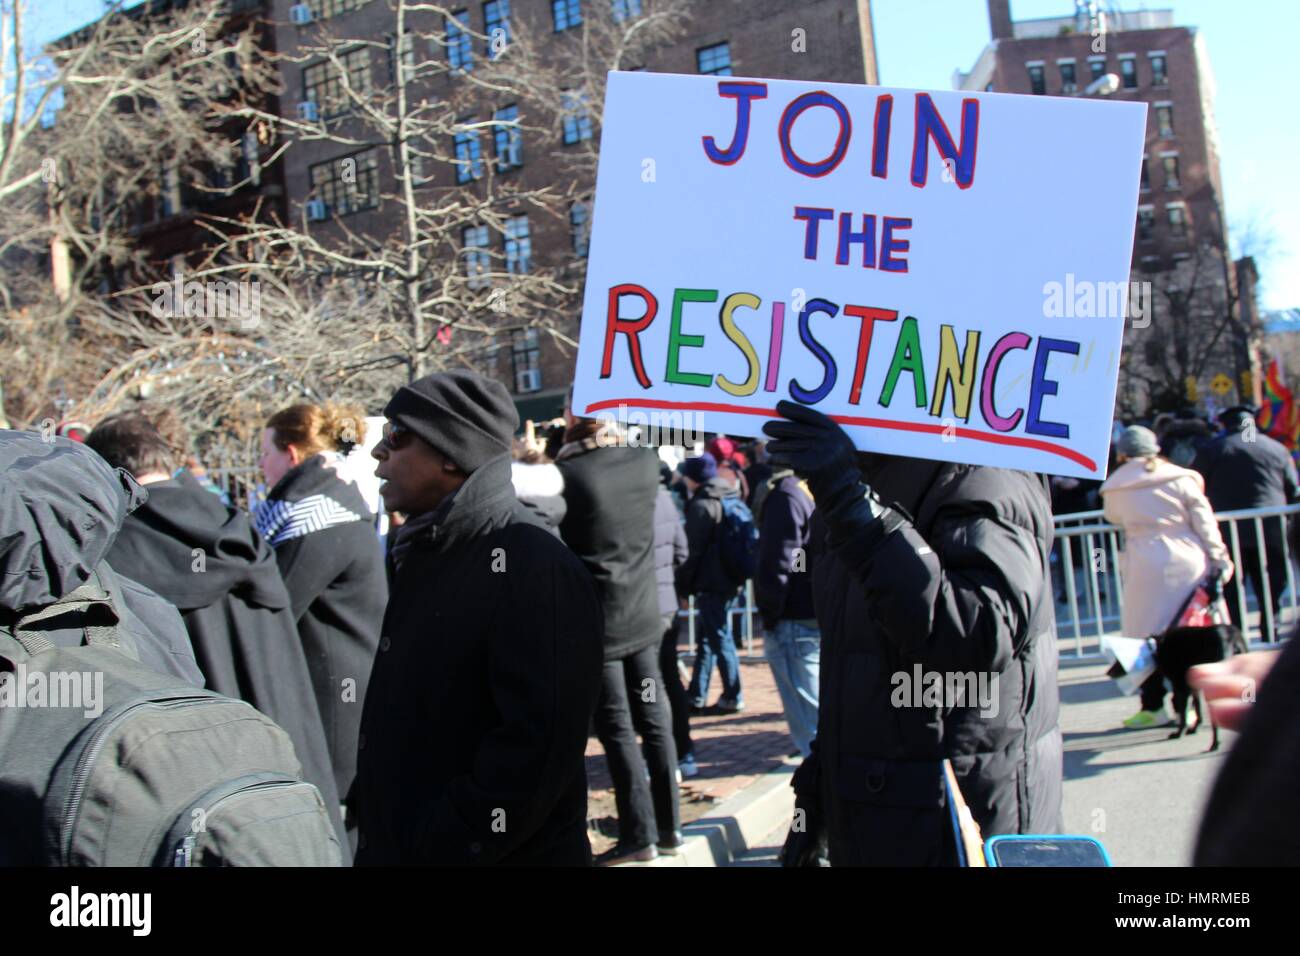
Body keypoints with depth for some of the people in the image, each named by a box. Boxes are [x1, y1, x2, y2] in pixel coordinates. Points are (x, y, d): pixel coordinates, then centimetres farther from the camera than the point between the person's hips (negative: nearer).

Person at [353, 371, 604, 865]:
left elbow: (540, 744, -25)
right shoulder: (423, 552, 10)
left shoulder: (534, 567, -20)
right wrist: (368, 814, 10)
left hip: (505, 853, -8)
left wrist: (445, 845, -22)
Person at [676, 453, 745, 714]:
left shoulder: (702, 505, -13)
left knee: (720, 640, -1)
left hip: (712, 584, -9)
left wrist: (683, 585, -3)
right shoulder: (730, 499, 13)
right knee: (706, 638, 14)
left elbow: (693, 551, -13)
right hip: (730, 581, 9)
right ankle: (697, 695, 19)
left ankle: (732, 697, 5)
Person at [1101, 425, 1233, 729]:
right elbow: (1204, 522, 1)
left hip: (1146, 569, -2)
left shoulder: (1116, 487, 2)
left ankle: (1153, 706, 4)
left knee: (1146, 636, 4)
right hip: (1189, 563, 2)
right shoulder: (1180, 478, 1)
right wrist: (1219, 558, 7)